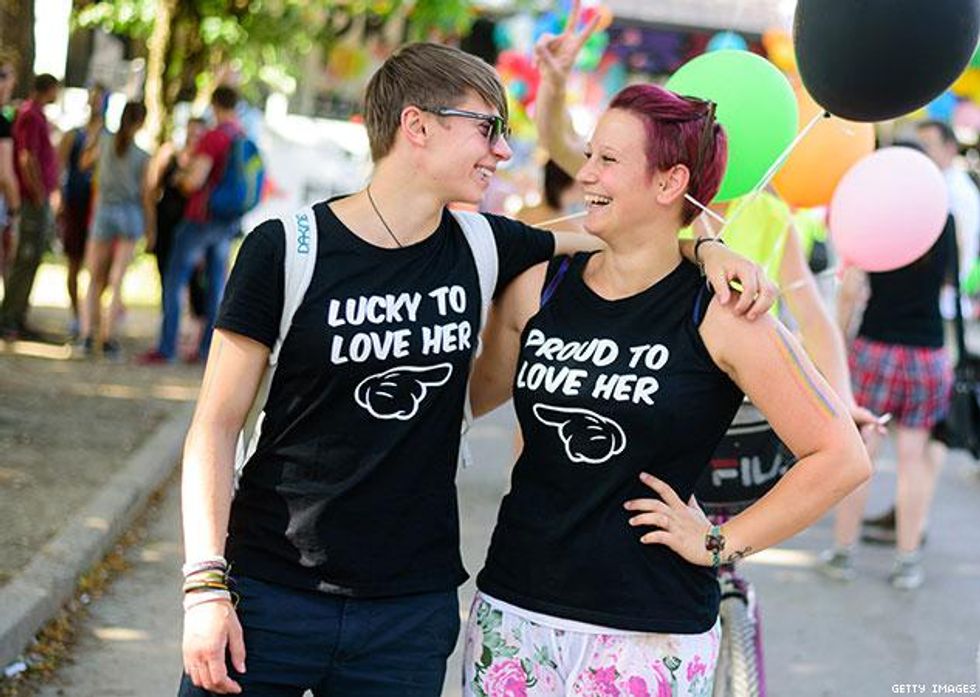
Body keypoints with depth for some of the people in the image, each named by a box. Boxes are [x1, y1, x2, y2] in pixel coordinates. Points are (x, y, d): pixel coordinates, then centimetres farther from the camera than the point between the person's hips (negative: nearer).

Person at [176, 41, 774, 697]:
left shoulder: (482, 248, 4)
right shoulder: (287, 248, -8)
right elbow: (217, 425, -6)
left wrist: (707, 248, -1)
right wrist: (207, 584, -13)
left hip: (413, 612, 3)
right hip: (270, 593, -3)